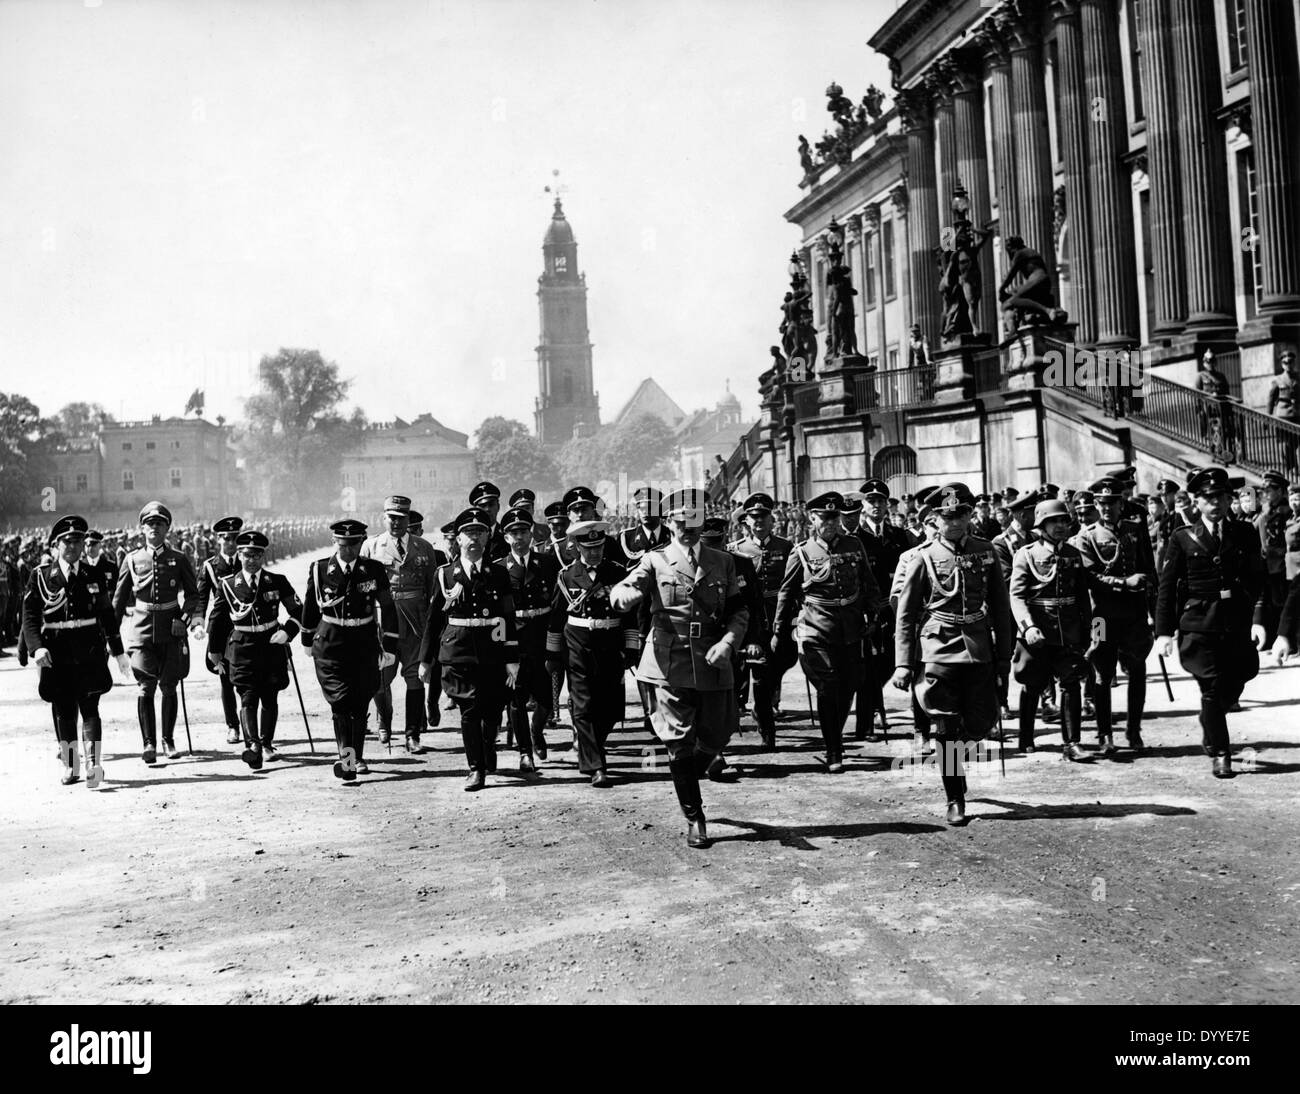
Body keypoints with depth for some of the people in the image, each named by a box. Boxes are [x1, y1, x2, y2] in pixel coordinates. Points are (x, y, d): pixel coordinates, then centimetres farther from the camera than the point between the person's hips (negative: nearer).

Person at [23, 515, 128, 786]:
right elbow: (30, 617, -4)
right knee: (63, 711, 8)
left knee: (90, 707, -8)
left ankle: (93, 764, -17)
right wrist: (37, 647, -19)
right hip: (56, 654, 0)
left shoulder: (94, 575, 7)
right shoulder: (40, 576, 1)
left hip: (90, 652, 0)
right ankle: (70, 766, 20)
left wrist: (118, 652, 13)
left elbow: (107, 615, 13)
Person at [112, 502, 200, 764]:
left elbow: (192, 594, 9)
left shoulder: (178, 560, 3)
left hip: (171, 632, 0)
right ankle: (149, 743, -6)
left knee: (169, 687, 7)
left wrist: (183, 619, -7)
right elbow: (120, 599, 10)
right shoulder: (132, 560, 4)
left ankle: (168, 740, 21)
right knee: (146, 688, -8)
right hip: (143, 631, 0)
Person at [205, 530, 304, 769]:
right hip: (242, 649, -2)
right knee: (248, 698, -13)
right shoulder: (227, 584, 0)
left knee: (269, 698, 12)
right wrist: (214, 649, 16)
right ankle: (252, 745, -23)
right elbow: (217, 617, 11)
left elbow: (298, 611, 6)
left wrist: (287, 632, -11)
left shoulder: (277, 581, 0)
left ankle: (267, 744, 29)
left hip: (271, 646, 2)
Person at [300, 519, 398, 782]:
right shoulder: (319, 570, -3)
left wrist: (390, 647, -1)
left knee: (360, 705, 10)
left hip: (365, 646, 2)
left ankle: (357, 758, 25)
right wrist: (308, 640, 20)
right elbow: (310, 606, 11)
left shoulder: (374, 570, -2)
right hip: (330, 646, -1)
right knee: (341, 702, -14)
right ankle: (346, 759, -22)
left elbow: (387, 609, 2)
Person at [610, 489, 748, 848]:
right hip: (669, 665, -3)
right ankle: (694, 819, 10)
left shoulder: (722, 563, 11)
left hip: (713, 664, 3)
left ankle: (687, 778, 40)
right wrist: (630, 593, -36)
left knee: (715, 738, 9)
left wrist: (728, 642, -10)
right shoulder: (655, 561, 3)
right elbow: (619, 594, -11)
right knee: (680, 745, -3)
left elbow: (739, 610, 10)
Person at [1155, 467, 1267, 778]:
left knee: (1233, 687, 9)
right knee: (1212, 688, -4)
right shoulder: (1182, 539, 1)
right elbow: (1166, 588, 0)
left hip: (1238, 627, 3)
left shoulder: (1246, 534, 8)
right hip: (1199, 627, -3)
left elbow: (1259, 581, 7)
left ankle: (1210, 730, 39)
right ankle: (1219, 755, 8)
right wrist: (1163, 631, -6)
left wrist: (1259, 620, -5)